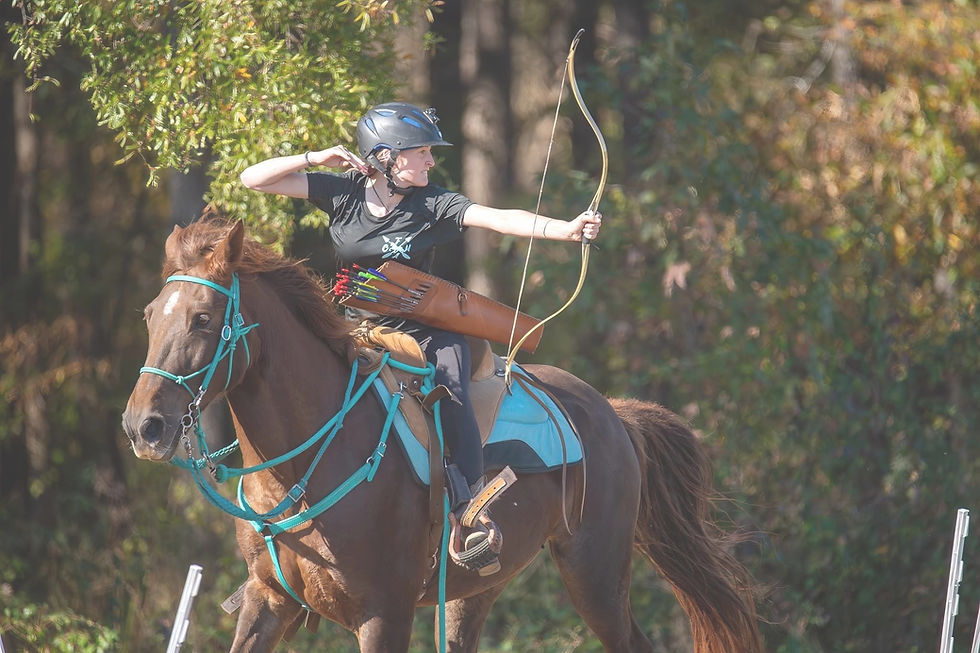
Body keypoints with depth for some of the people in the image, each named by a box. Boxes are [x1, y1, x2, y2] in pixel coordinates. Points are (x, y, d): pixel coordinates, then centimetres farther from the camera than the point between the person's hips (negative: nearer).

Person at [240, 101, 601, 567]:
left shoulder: (431, 204, -5)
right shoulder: (343, 193, -2)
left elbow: (501, 218, -19)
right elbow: (253, 179, -2)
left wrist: (565, 229, -33)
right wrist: (316, 158, -12)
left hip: (424, 332, -2)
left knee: (450, 392, -29)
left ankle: (471, 505, -24)